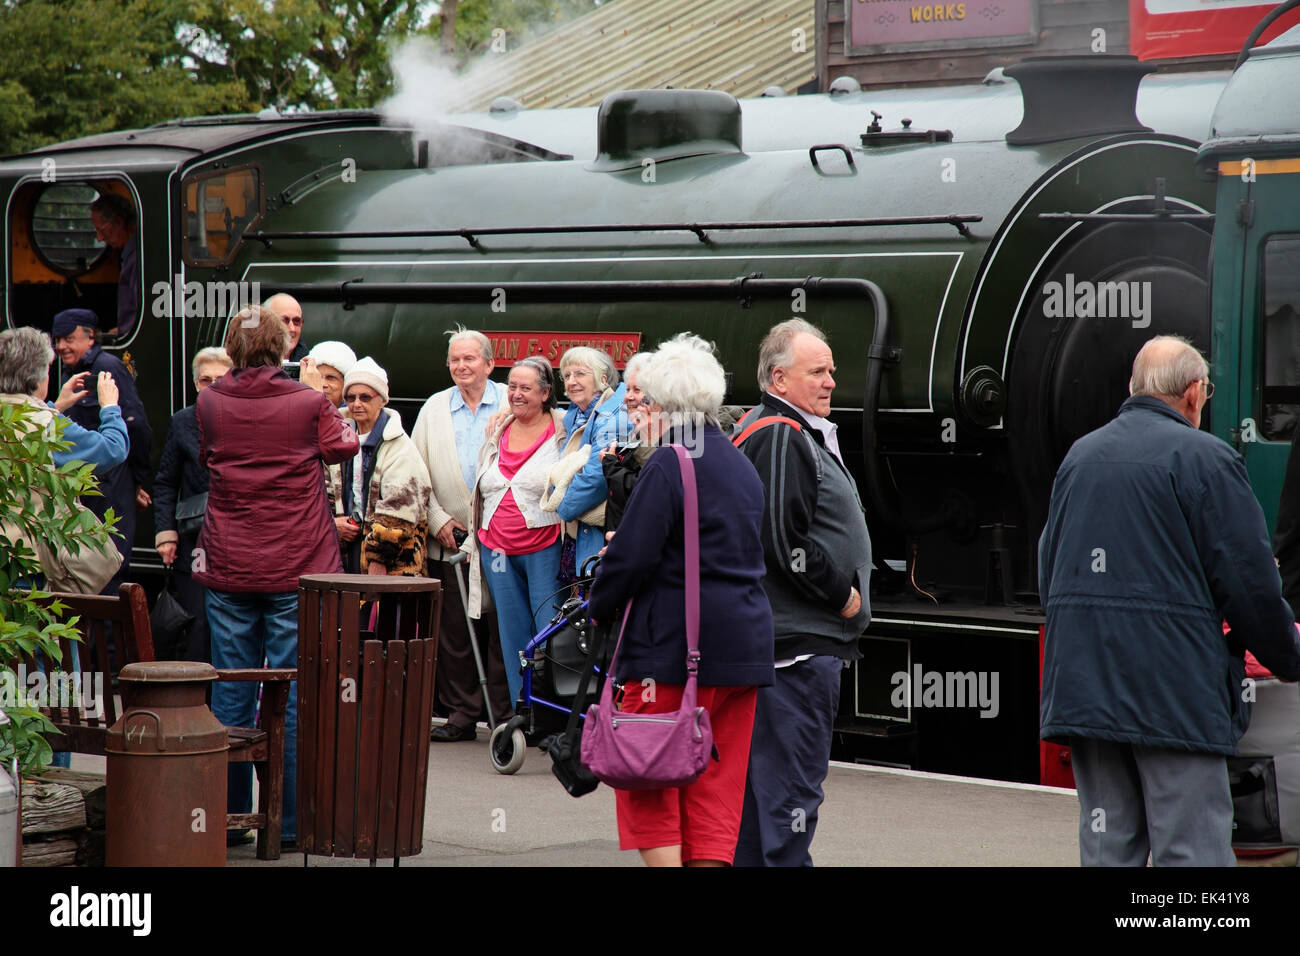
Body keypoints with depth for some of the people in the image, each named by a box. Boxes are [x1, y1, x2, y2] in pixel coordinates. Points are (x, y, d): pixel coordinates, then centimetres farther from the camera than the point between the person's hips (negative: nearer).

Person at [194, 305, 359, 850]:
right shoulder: (306, 403, -9)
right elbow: (342, 447, 10)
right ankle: (291, 819, 3)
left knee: (231, 695, 9)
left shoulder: (210, 403, -3)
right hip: (296, 569, -2)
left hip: (228, 567, 2)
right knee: (292, 693, 2)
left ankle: (228, 816, 13)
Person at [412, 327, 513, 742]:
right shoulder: (434, 408, 13)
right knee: (454, 631, 3)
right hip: (451, 540, 3)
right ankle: (461, 715, 10)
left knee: (502, 630, -1)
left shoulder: (511, 404, 2)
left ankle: (504, 712, 5)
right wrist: (438, 520, 0)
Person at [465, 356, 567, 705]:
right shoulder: (498, 432, 14)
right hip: (498, 551, 5)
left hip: (544, 550, -5)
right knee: (513, 638, 9)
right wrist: (476, 540, 20)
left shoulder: (562, 431, -2)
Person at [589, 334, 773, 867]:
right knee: (715, 787, 11)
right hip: (744, 642, 8)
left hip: (673, 644, -8)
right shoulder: (742, 467, 13)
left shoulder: (668, 467, -13)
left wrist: (601, 605, 3)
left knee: (651, 783, 1)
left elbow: (632, 557, -16)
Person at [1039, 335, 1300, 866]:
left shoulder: (1079, 457, 15)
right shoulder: (1205, 458, -7)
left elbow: (1048, 570, 20)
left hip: (1080, 683, 6)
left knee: (1106, 846, 10)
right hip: (1176, 688, -6)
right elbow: (1250, 582, -8)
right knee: (1192, 849, -6)